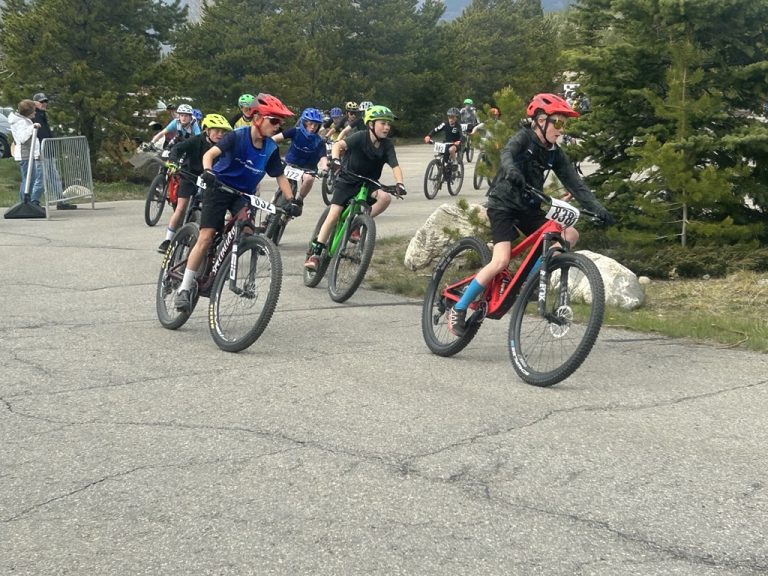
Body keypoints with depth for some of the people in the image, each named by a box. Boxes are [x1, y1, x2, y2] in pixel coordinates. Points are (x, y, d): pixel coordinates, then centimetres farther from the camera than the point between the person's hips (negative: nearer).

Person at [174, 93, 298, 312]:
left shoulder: (271, 149, -5)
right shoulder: (238, 136, -19)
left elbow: (280, 176, 1)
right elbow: (210, 153, -29)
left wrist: (291, 200, -12)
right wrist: (207, 171, -49)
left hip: (243, 194, 4)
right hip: (219, 188, -4)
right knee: (206, 238, -12)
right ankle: (185, 288, -4)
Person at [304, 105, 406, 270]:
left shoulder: (387, 145, -8)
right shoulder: (360, 137, -18)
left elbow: (395, 166, -17)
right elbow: (338, 144, -32)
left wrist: (399, 184, -35)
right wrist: (335, 160, -52)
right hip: (348, 181, -3)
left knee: (385, 197, -25)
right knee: (334, 215, -14)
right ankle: (314, 254, -8)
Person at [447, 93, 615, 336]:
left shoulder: (555, 153, 5)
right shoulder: (524, 137, -10)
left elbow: (575, 184, -1)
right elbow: (507, 153, -31)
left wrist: (597, 208, -15)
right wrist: (511, 169, -54)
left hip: (528, 209, 6)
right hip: (503, 205, -6)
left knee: (570, 235, -13)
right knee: (501, 261, -22)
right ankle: (458, 309, -9)